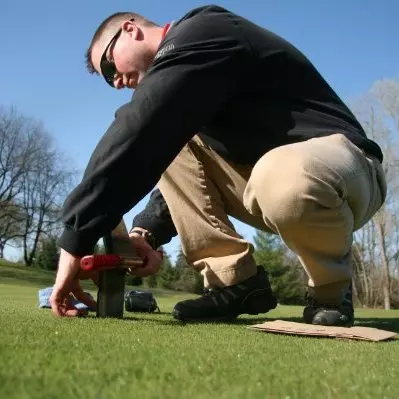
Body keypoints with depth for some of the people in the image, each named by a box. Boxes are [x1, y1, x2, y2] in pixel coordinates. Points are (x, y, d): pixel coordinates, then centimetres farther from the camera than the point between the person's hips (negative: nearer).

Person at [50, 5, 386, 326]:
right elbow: (183, 177, 13)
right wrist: (146, 231, -5)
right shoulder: (183, 58, 16)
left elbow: (138, 130, -28)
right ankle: (236, 280, -3)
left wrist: (77, 238, -27)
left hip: (346, 165, -8)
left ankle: (332, 291, -9)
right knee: (168, 144, 1)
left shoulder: (198, 34, -13)